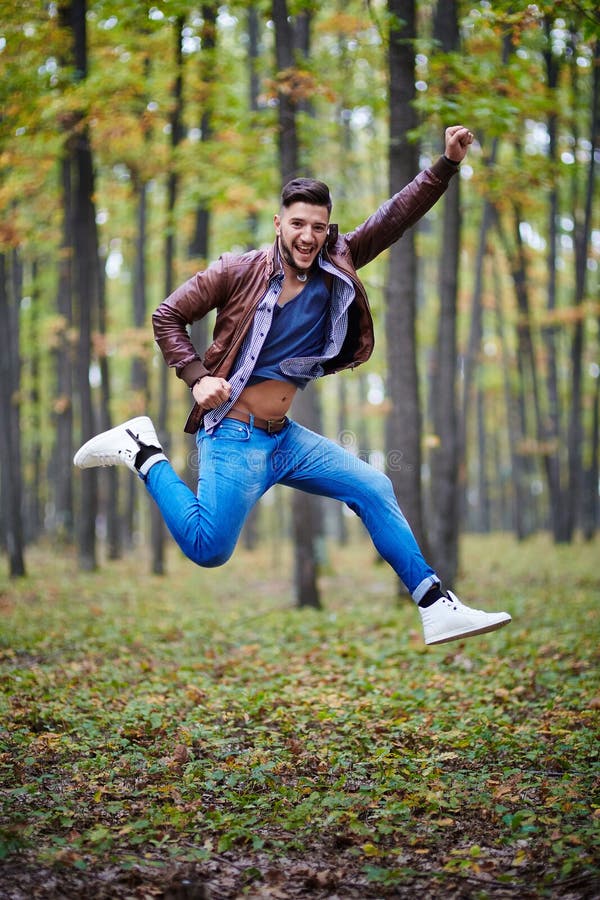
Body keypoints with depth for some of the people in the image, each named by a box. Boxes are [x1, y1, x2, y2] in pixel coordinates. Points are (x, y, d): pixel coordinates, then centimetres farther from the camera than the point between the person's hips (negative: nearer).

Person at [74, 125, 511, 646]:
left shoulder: (336, 271, 5)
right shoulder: (240, 272, -9)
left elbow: (395, 218, 1)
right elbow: (167, 316, -3)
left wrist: (447, 165, -10)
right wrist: (198, 377, -14)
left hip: (285, 437, 6)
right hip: (233, 436, -6)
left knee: (375, 489, 3)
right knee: (209, 549, -12)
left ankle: (437, 607, 9)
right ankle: (143, 452, 7)